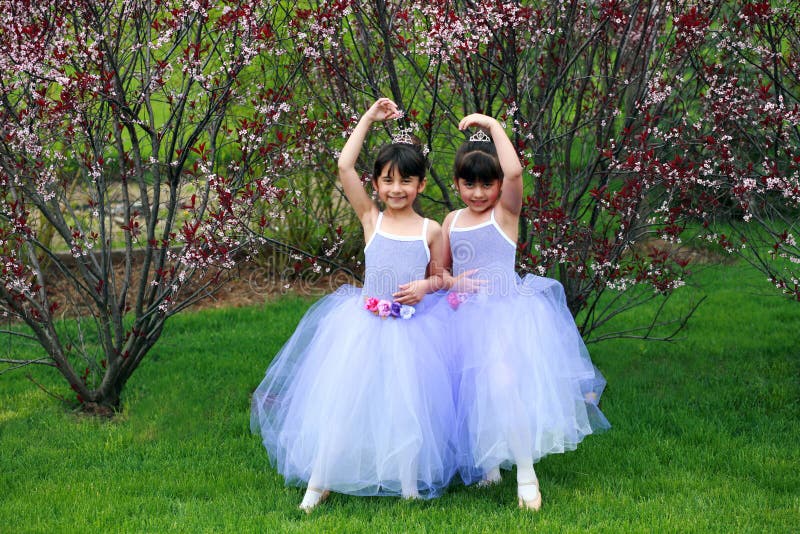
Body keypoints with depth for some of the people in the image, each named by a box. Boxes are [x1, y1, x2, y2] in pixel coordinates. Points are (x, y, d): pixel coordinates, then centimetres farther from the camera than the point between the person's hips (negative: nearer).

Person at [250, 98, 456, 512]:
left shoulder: (431, 230, 1)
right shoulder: (371, 219, 1)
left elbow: (440, 276, 12)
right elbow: (345, 167, -7)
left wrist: (427, 285, -12)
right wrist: (369, 119, -4)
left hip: (412, 328, 0)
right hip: (365, 323, 0)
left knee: (408, 403, 0)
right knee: (344, 397, 0)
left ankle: (409, 481, 19)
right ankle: (321, 481, 12)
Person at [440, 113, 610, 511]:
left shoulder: (506, 211, -4)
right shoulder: (452, 221, 10)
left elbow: (514, 172, -24)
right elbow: (440, 269, 19)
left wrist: (494, 126, -16)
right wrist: (452, 282, -4)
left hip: (507, 314, -6)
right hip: (466, 318, 6)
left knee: (505, 383, -22)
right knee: (473, 391, 8)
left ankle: (526, 473, -12)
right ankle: (488, 464, 29)